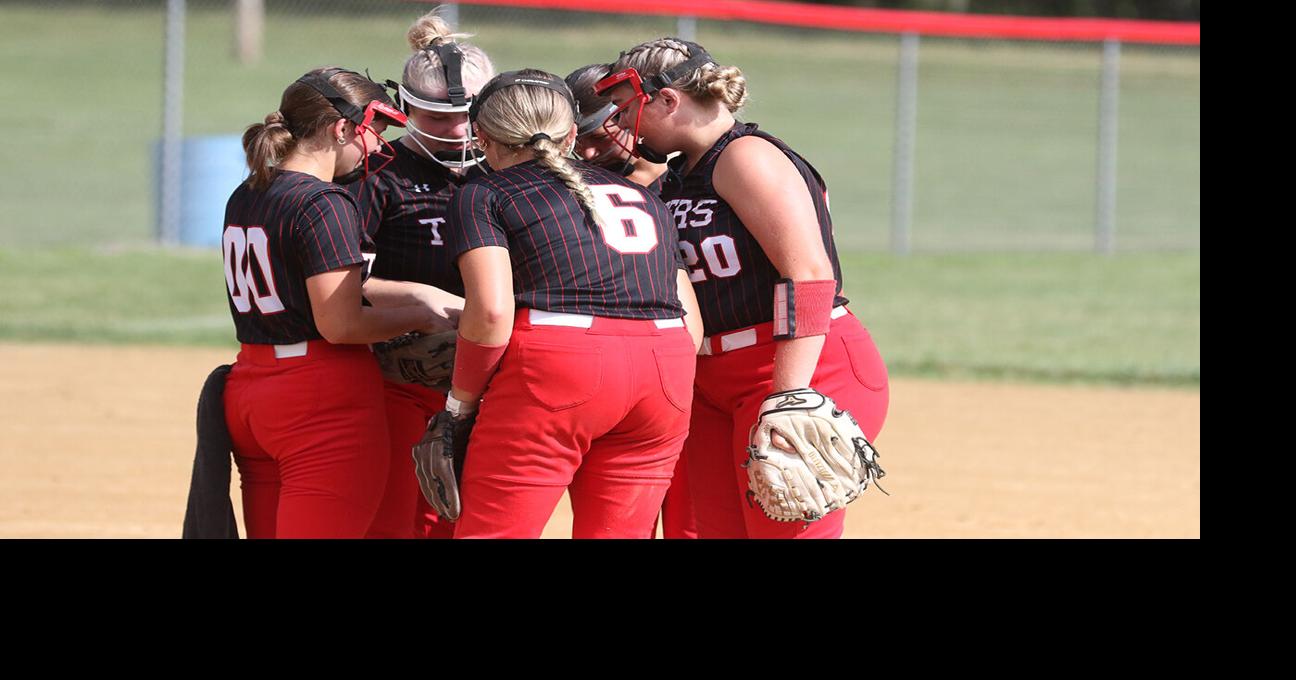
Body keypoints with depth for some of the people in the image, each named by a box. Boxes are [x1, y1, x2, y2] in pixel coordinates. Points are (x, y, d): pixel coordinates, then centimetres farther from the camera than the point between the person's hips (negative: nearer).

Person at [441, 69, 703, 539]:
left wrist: (460, 404, 5)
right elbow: (691, 324, 20)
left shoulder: (484, 196, 9)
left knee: (491, 530, -1)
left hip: (554, 364, -5)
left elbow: (492, 311, -7)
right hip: (666, 371, 5)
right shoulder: (640, 196, 26)